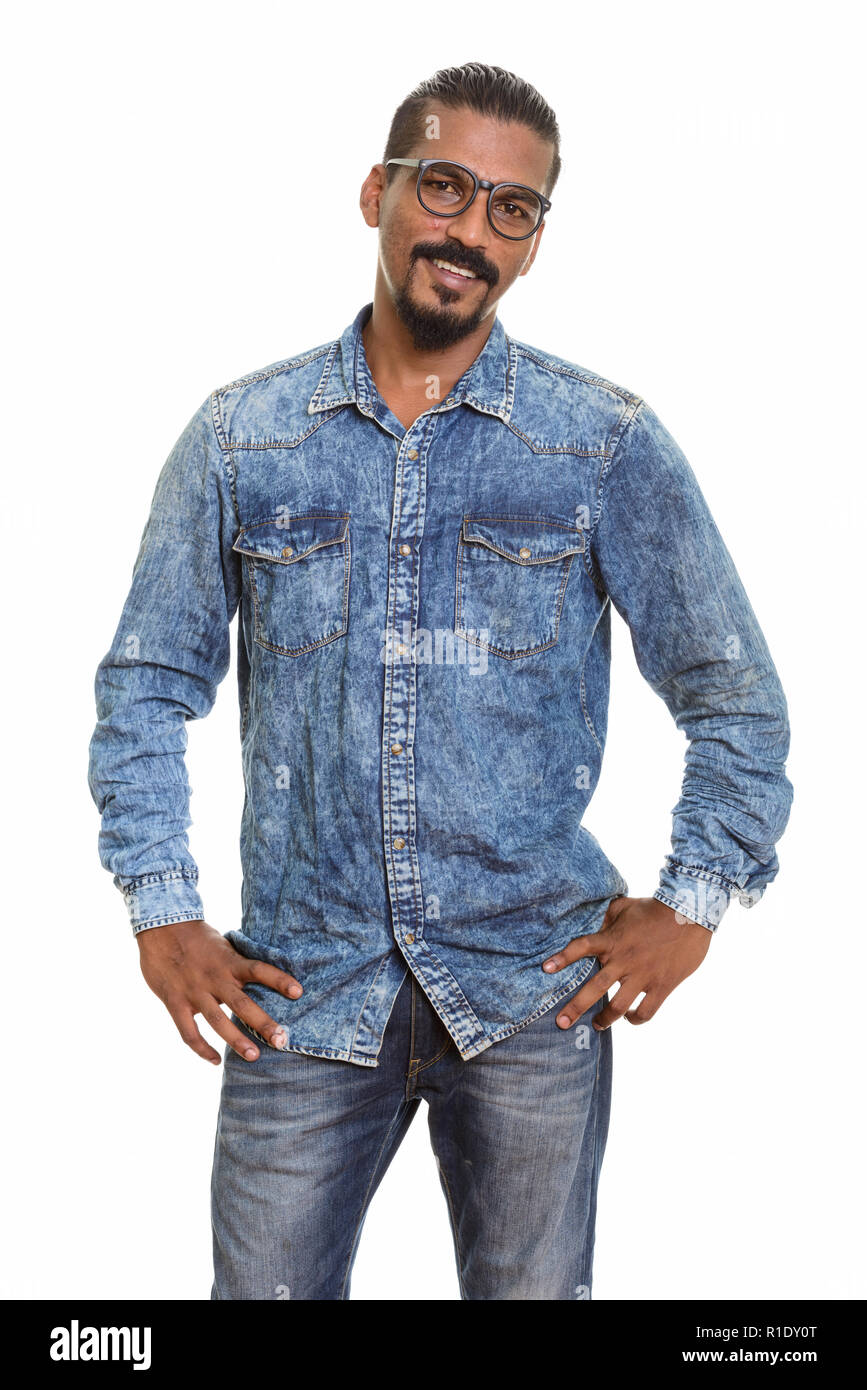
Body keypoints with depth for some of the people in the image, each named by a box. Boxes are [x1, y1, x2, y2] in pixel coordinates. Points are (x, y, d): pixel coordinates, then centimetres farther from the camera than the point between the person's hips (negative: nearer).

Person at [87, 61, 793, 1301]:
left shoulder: (610, 444, -2)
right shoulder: (240, 435, 1)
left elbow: (736, 696, 5)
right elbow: (147, 685, 7)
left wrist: (695, 899, -1)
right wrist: (161, 911, 1)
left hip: (536, 988, 0)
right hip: (300, 989, 1)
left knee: (534, 1289, 14)